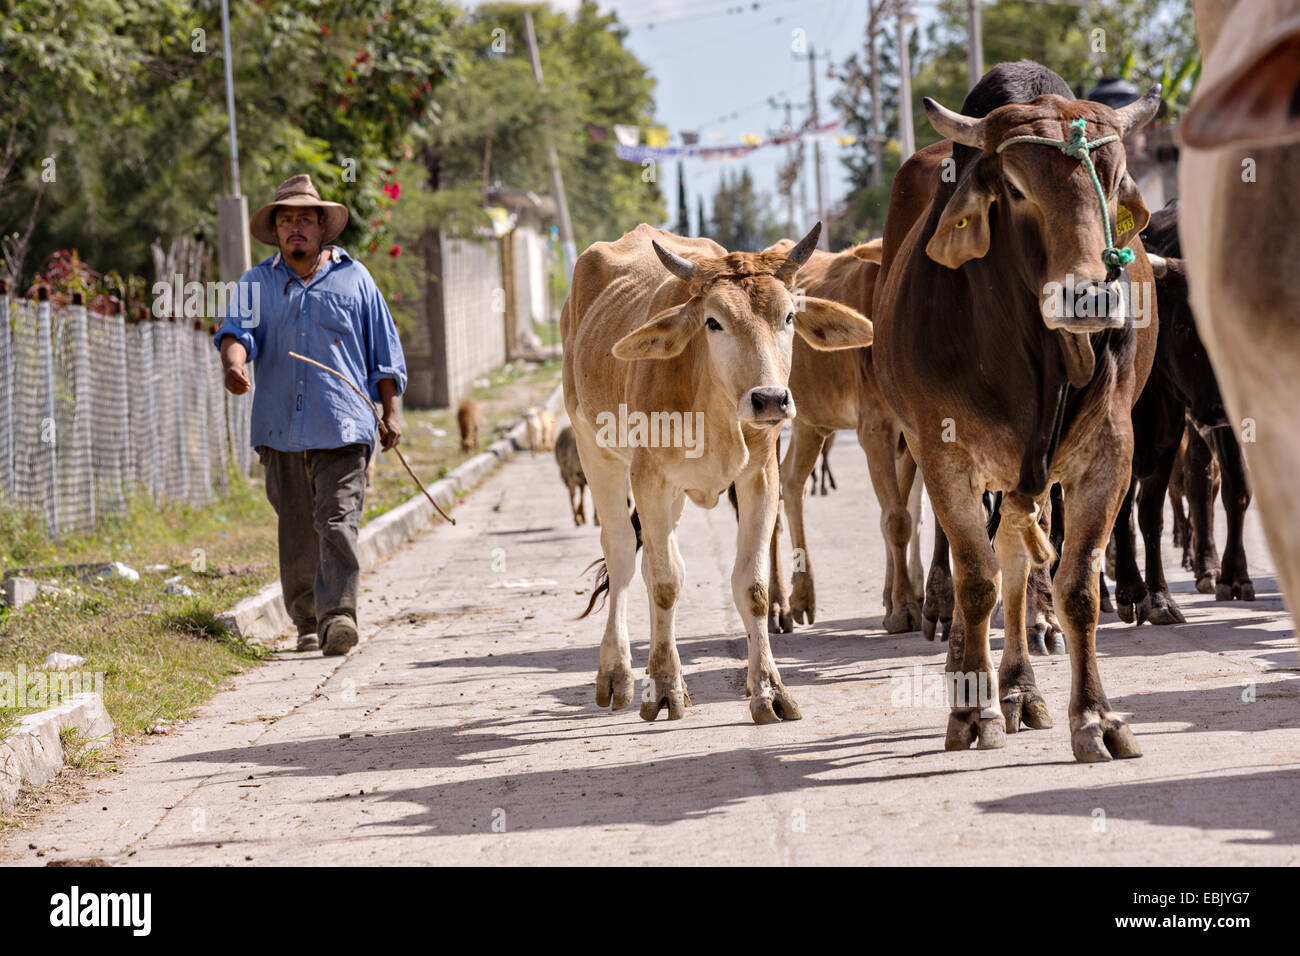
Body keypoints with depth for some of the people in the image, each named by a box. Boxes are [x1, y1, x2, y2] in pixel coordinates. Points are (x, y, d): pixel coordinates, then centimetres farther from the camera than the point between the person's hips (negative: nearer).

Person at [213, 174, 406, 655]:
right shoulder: (257, 283, 13)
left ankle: (338, 614, -23)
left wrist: (391, 412, 7)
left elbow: (384, 351, 14)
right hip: (281, 429, 2)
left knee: (338, 523, -14)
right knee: (296, 531, 6)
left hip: (342, 429, -2)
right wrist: (234, 362, -27)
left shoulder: (353, 278, 11)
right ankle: (308, 623, 16)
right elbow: (237, 329, -4)